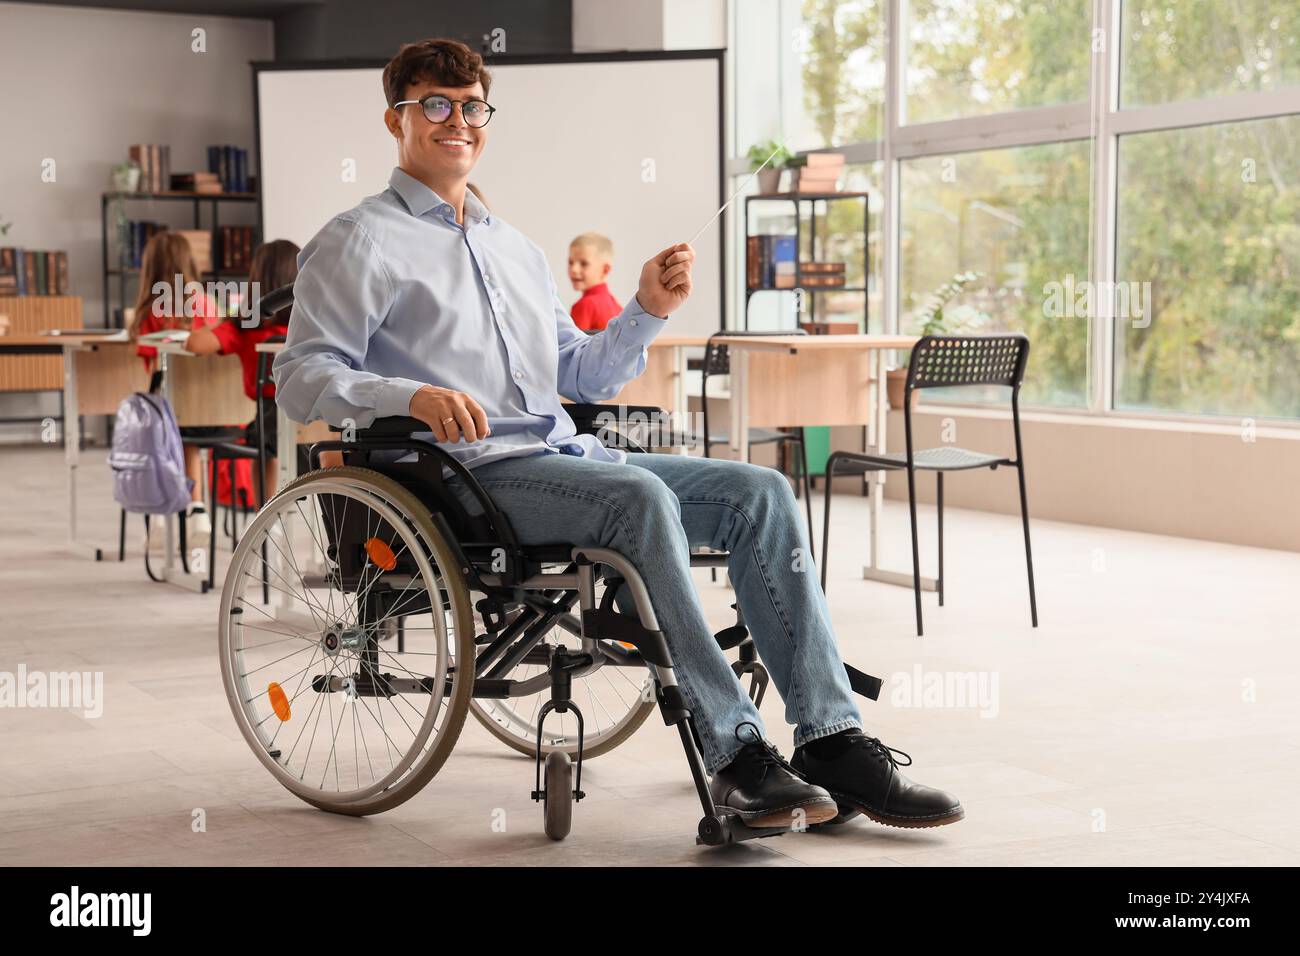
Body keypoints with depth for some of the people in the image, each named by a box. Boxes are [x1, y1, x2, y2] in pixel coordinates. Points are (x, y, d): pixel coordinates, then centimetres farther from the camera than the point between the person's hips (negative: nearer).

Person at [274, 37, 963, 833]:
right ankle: (736, 755, -34)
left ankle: (833, 742, -18)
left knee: (760, 490, -12)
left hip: (566, 454, 7)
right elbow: (302, 379, -6)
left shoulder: (515, 248, 27)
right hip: (466, 473, -7)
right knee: (640, 497, -34)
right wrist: (414, 395, -23)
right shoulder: (359, 243, 6)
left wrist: (649, 312, 10)